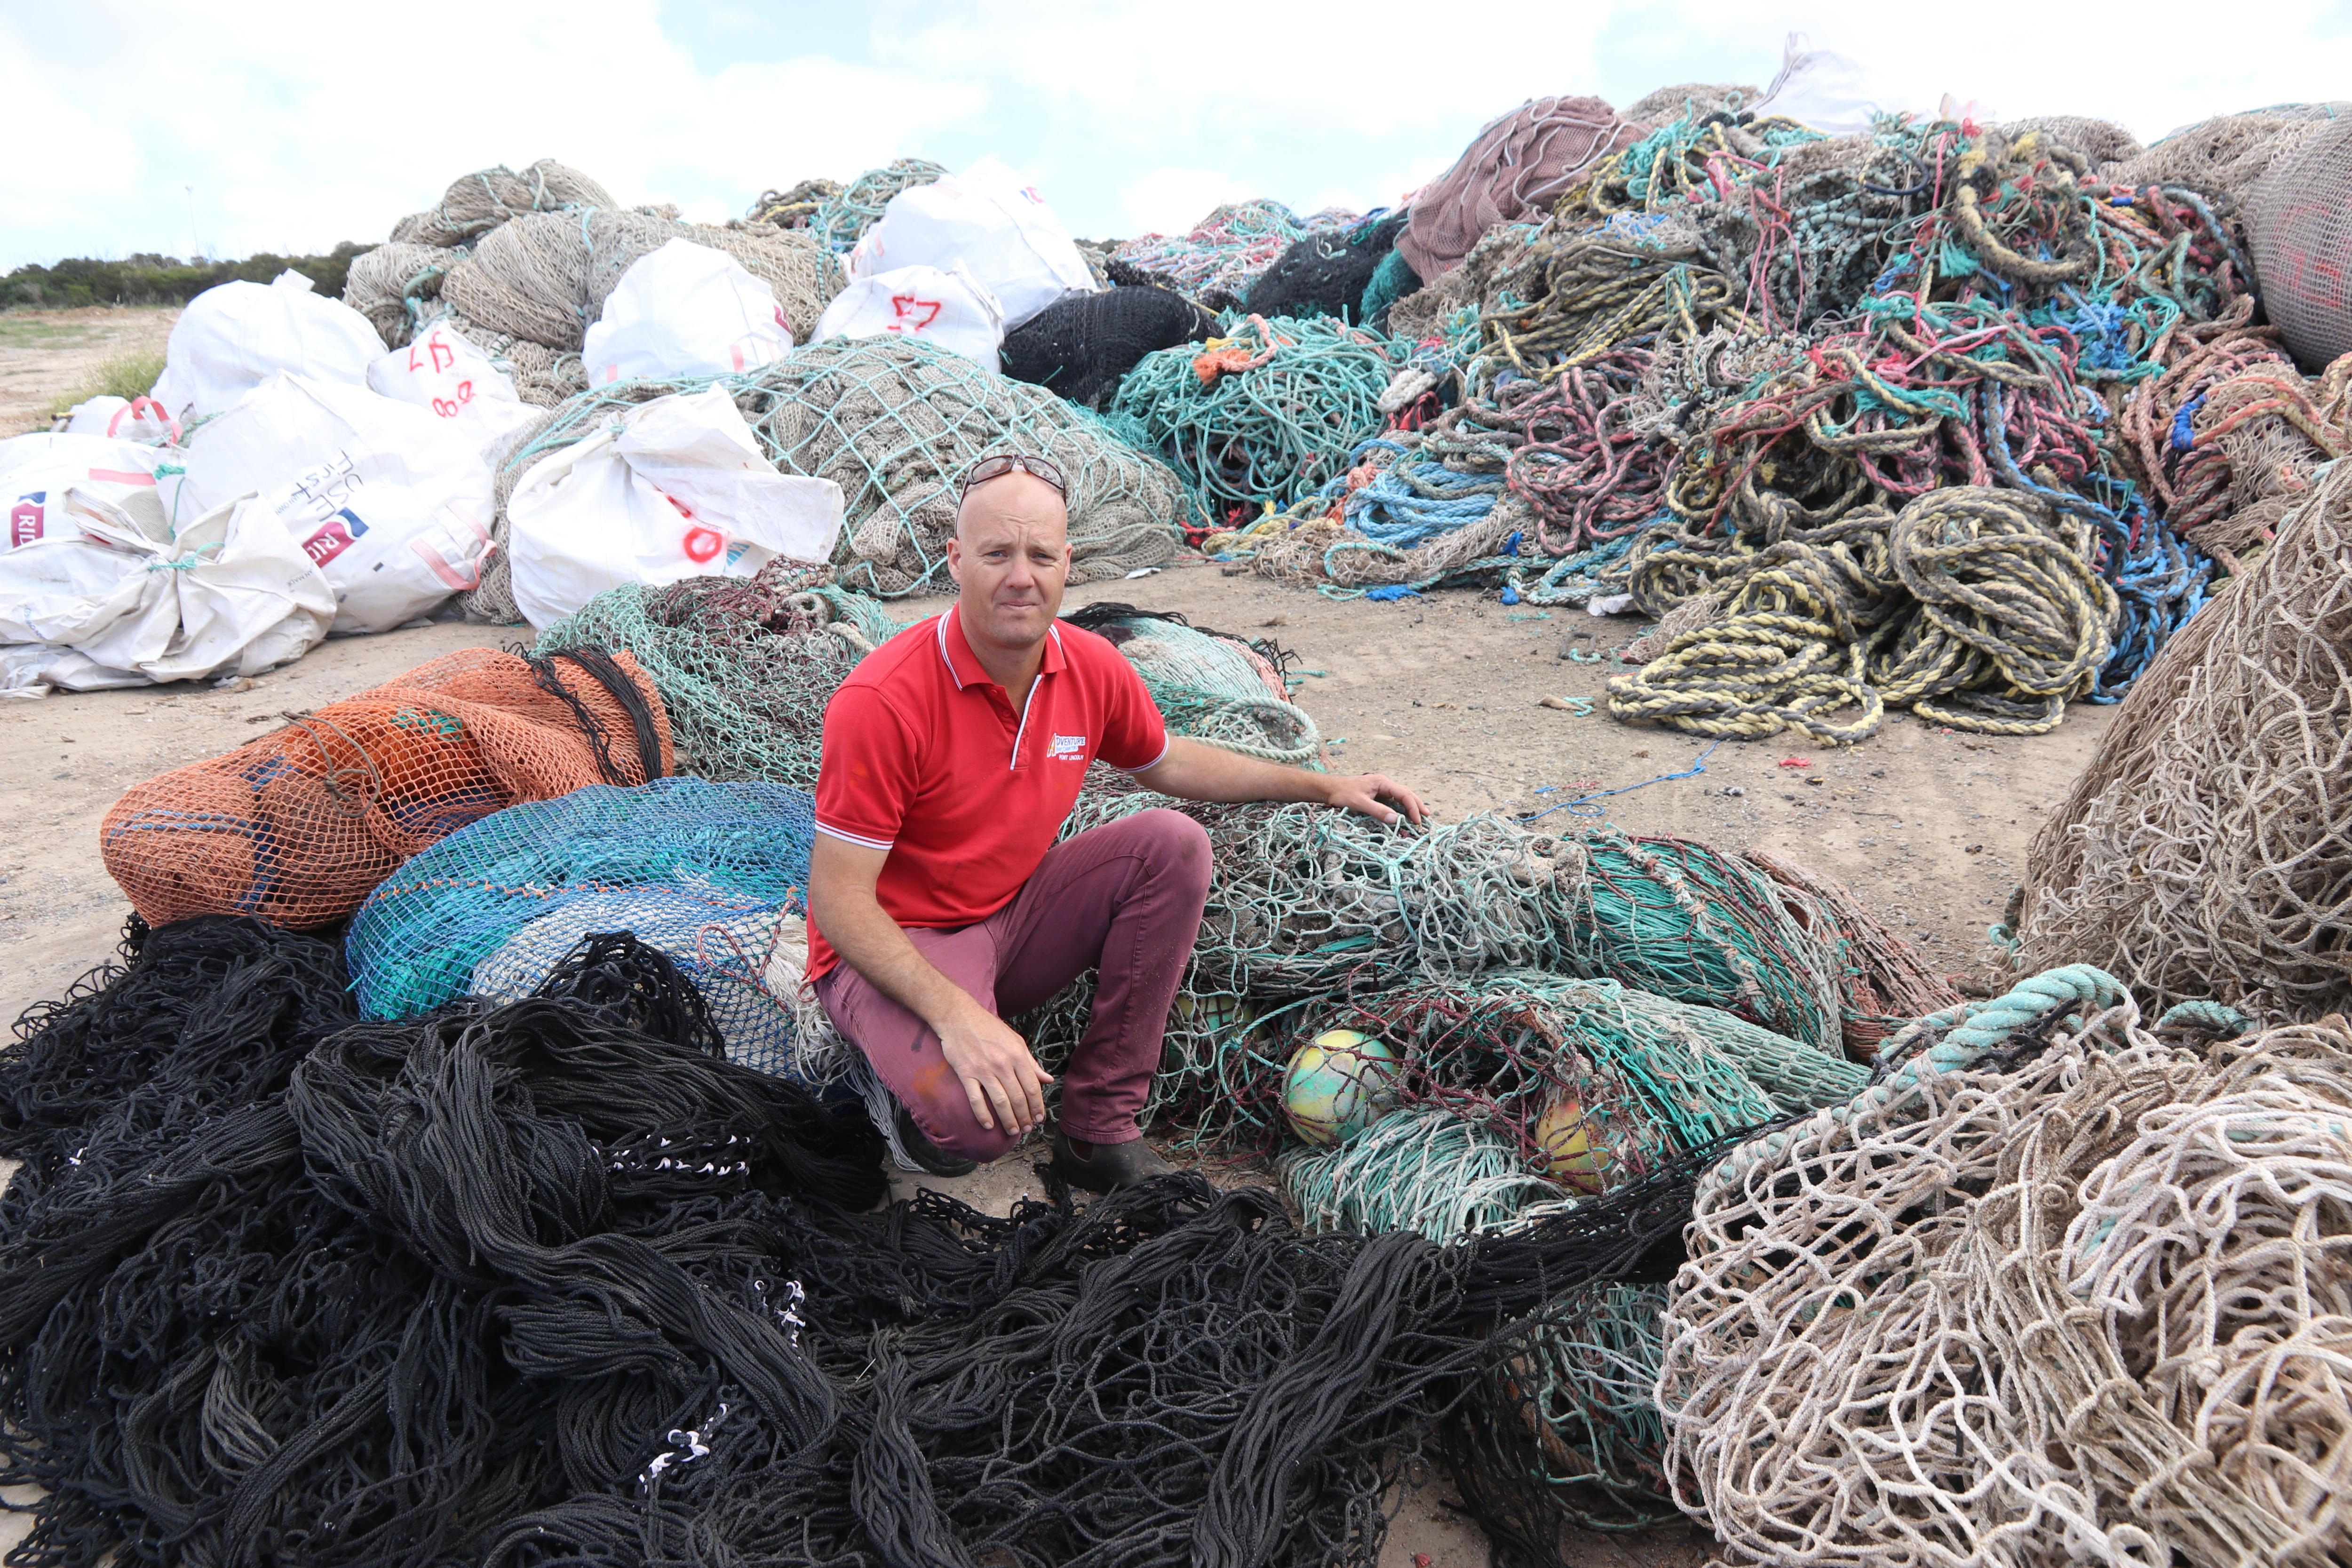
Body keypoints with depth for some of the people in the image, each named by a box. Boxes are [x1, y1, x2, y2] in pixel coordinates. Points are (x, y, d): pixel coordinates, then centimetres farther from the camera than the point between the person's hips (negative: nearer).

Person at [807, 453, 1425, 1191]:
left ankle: (1098, 1126, -6)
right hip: (893, 952, -6)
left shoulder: (1093, 667, -6)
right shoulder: (884, 700, -25)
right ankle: (934, 1100, 7)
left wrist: (1326, 787, 15)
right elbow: (839, 900, -22)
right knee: (978, 1117, -34)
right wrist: (954, 1014, -35)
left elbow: (1164, 762, 15)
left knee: (1172, 844, -14)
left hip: (1016, 917, 7)